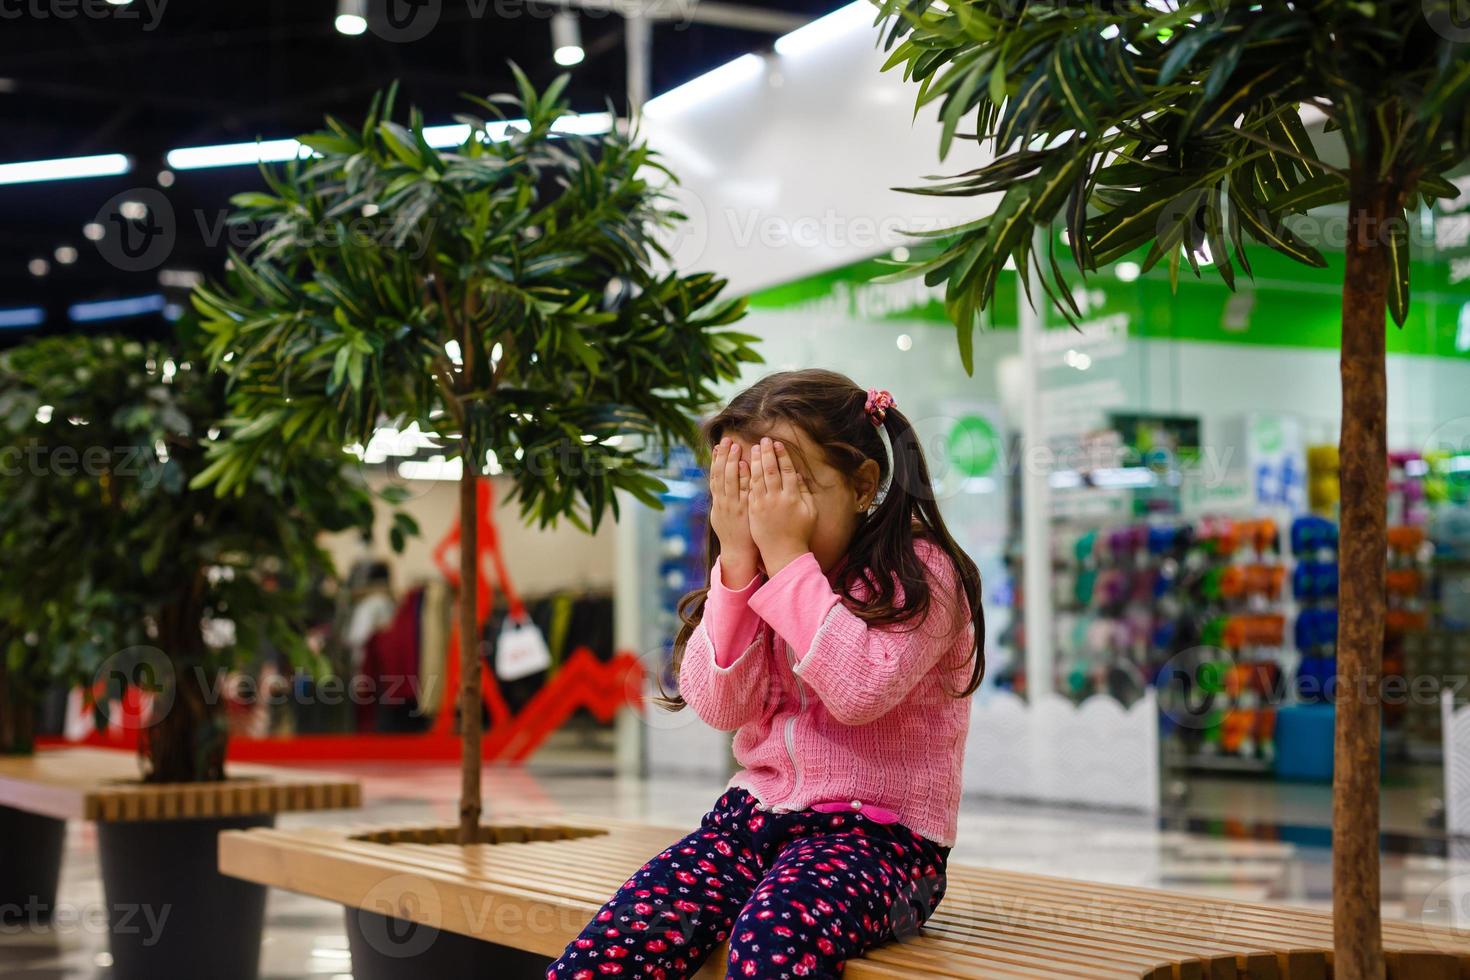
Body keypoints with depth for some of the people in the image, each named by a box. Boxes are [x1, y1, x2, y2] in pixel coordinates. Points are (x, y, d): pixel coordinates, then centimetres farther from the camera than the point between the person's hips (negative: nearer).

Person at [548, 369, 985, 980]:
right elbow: (719, 705, -4)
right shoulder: (753, 580, 10)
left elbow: (860, 690, -24)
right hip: (755, 813, 5)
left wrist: (788, 557, -20)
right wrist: (737, 559, -11)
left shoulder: (919, 573, -7)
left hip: (879, 832, -5)